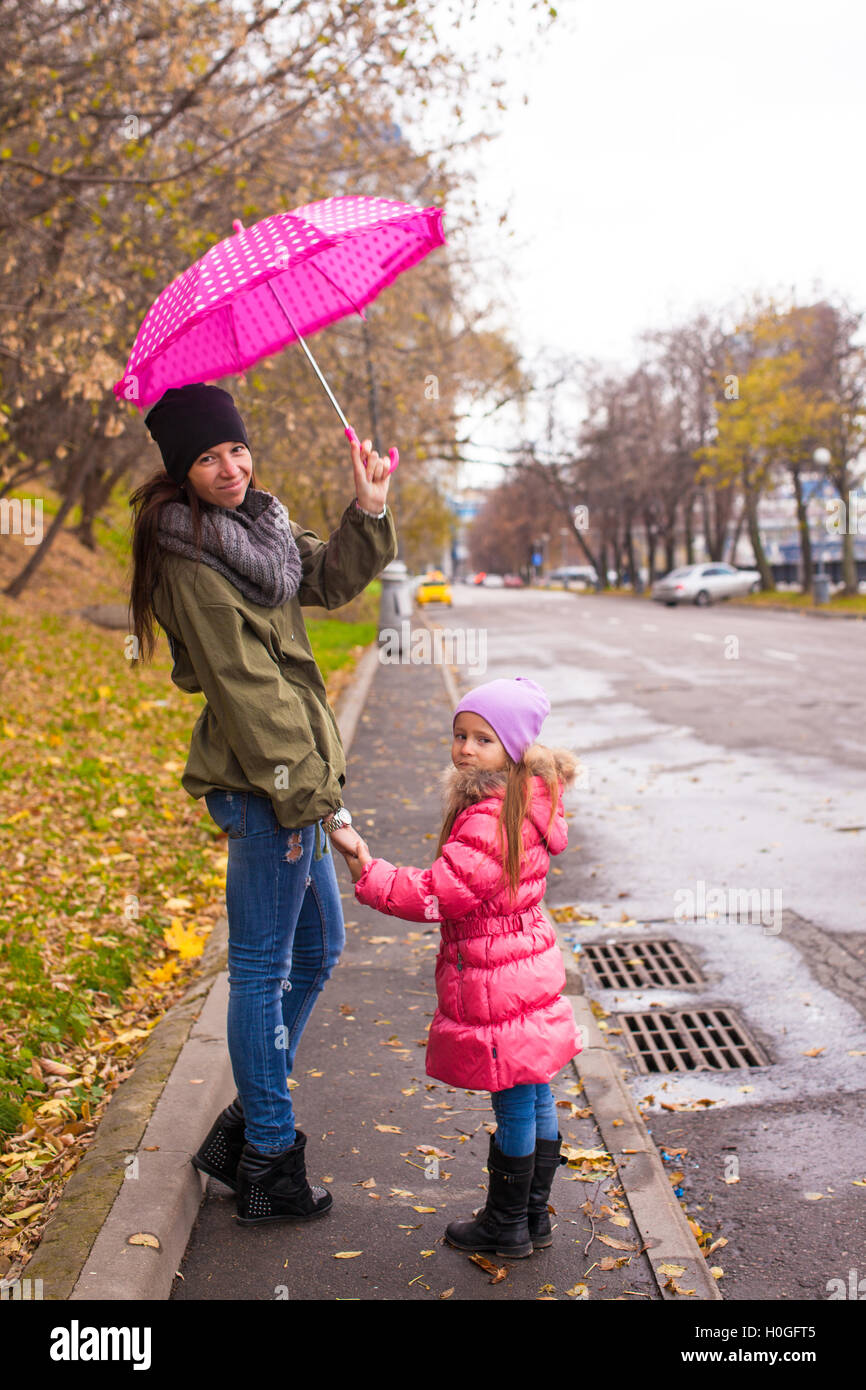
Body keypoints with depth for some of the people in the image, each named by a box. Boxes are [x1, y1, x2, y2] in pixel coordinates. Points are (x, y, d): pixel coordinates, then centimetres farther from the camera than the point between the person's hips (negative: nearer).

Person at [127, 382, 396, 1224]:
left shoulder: (256, 526, 11)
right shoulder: (191, 564, -17)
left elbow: (332, 579, 16)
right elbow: (251, 695, -20)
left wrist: (369, 508, -2)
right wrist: (321, 805, -20)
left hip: (293, 777, 10)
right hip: (262, 784, -10)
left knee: (318, 949, 19)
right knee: (262, 967, 1)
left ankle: (250, 1120, 33)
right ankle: (268, 1160, 16)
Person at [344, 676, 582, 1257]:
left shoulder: (487, 823, -25)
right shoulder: (529, 805, 6)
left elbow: (433, 896, -26)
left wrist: (366, 868, -23)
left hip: (496, 986, -10)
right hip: (531, 967, 10)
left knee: (514, 1105, 5)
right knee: (535, 1097, 18)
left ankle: (506, 1226, 21)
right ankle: (535, 1216, 32)